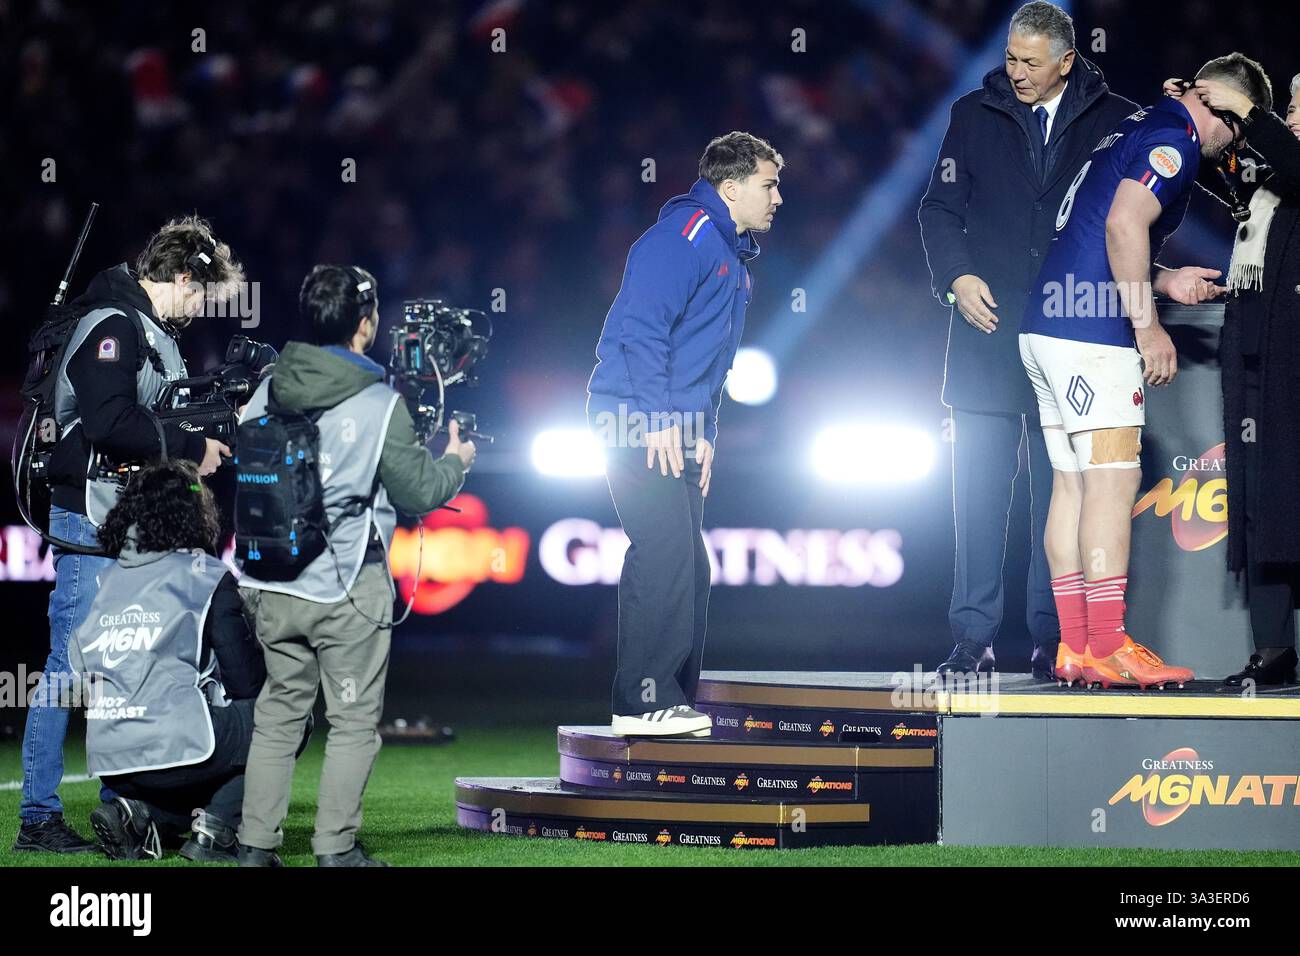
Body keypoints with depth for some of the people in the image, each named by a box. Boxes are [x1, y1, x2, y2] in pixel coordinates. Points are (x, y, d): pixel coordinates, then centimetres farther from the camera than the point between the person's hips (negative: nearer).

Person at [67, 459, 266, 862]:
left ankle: (143, 816, 4)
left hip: (109, 762, 6)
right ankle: (215, 827, -1)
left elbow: (79, 670, 20)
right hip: (175, 750, -6)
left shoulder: (106, 579, 13)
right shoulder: (207, 576, -3)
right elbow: (248, 681, -3)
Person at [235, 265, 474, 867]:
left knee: (278, 712, 14)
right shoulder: (380, 405, -12)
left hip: (270, 585, 5)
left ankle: (255, 844, 13)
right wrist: (455, 463, 14)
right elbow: (419, 492, -6)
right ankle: (336, 849, 3)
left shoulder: (271, 389, 1)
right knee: (353, 720, 5)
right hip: (347, 590, -5)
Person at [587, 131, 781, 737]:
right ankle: (642, 702, -14)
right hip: (639, 423, -10)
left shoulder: (734, 255, 20)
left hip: (678, 431, 10)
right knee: (665, 554, -15)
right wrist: (660, 419, -23)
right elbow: (641, 327, -21)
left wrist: (704, 433, 16)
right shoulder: (685, 235, -12)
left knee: (687, 567, 9)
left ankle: (674, 702, 14)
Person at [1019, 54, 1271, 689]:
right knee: (1113, 480, -10)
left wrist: (1166, 283, 31)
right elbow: (1124, 226, -22)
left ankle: (1075, 647, 9)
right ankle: (1108, 648, -12)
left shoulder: (1137, 128, 21)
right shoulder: (1174, 140, -9)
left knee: (1072, 484, 8)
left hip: (1045, 328, 10)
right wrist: (1148, 327, -19)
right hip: (1092, 334, -10)